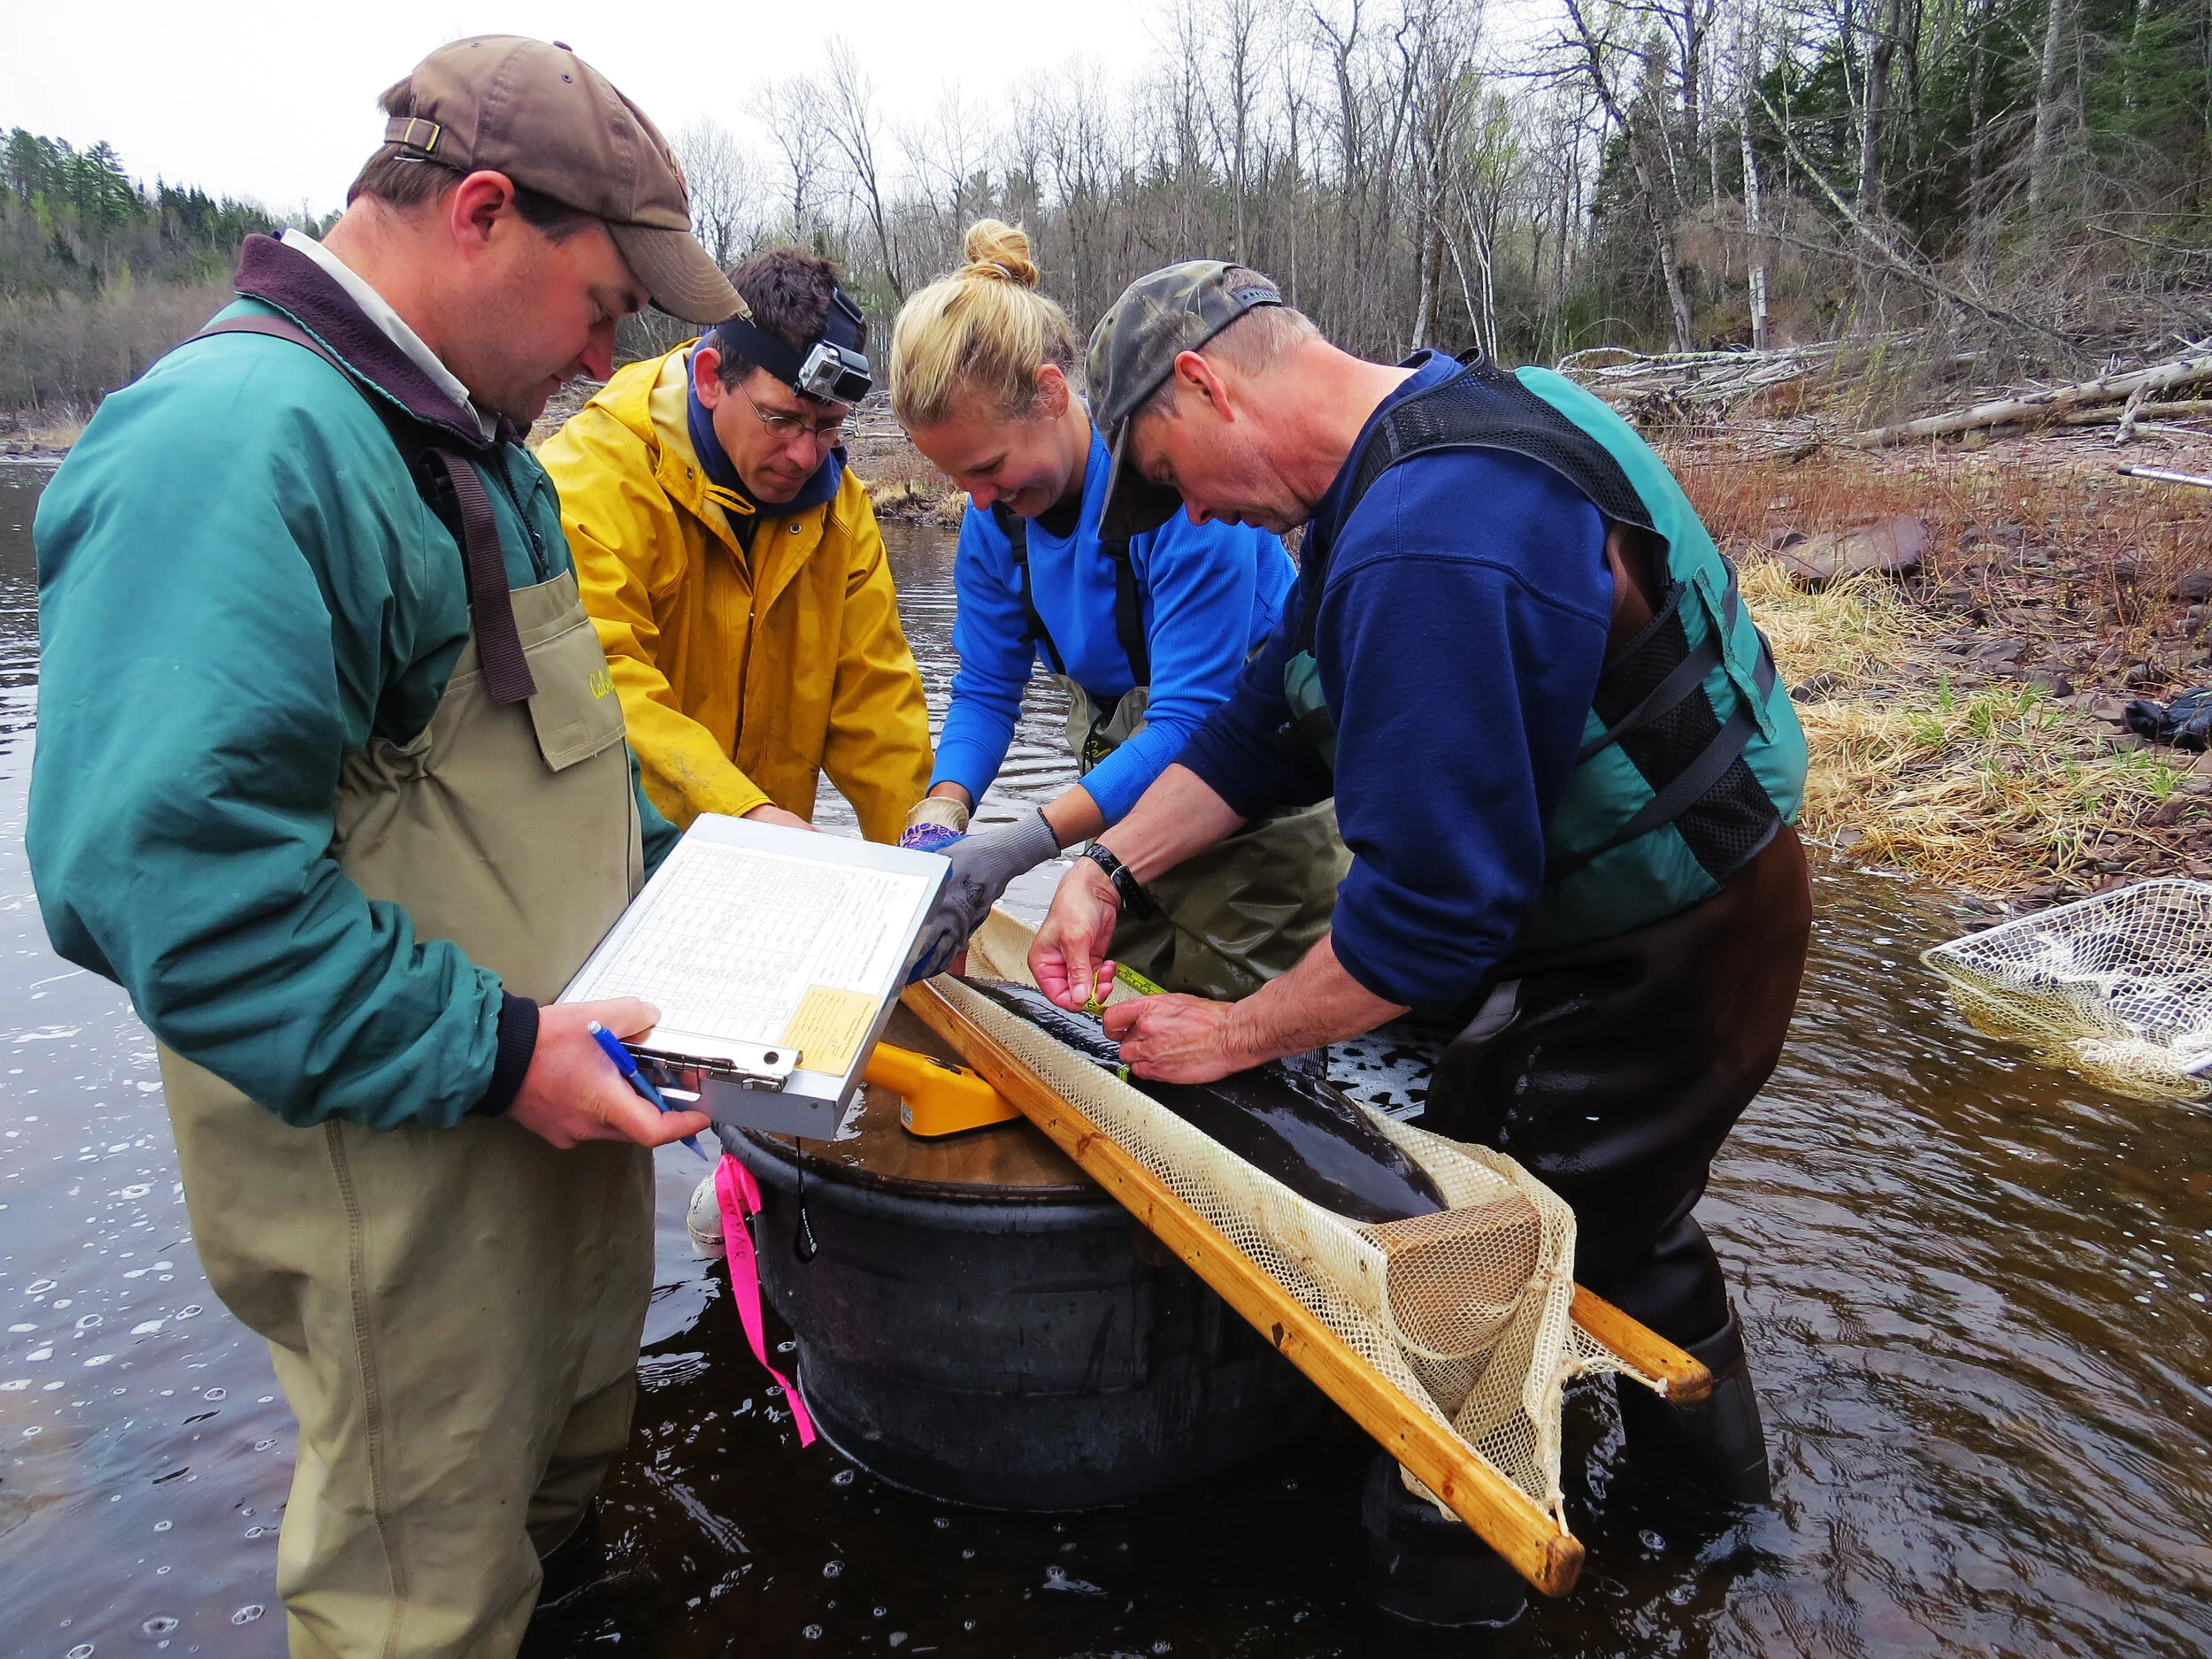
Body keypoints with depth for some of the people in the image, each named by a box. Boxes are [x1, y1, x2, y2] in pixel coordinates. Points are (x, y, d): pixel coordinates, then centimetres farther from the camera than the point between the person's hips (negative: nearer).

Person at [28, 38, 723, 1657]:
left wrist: (669, 880, 11)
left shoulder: (469, 437, 10)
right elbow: (167, 872, -30)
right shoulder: (235, 443, -24)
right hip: (398, 1173, -9)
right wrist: (494, 1053, -26)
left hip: (552, 1104, 9)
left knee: (567, 1460, 30)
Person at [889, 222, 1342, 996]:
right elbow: (986, 686, 1)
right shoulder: (995, 513, -4)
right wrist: (942, 811, -19)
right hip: (1128, 787, 7)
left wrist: (1024, 843, -36)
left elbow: (1191, 721, -30)